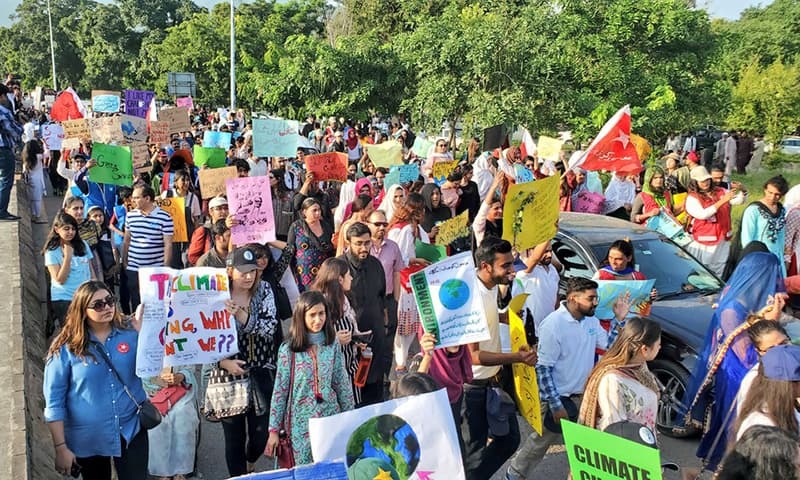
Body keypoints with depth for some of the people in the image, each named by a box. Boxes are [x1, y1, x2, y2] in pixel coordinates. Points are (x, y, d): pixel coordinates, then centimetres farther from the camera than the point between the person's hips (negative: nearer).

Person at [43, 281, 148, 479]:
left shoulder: (131, 335, -3)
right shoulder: (66, 347, -10)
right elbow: (54, 400, -8)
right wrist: (61, 447, -9)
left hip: (131, 430, 1)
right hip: (88, 439, -1)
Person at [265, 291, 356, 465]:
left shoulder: (332, 344, -1)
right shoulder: (288, 349, -9)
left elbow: (342, 383, 5)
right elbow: (280, 390, -5)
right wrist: (274, 430, -5)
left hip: (331, 417, 2)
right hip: (301, 421, -2)